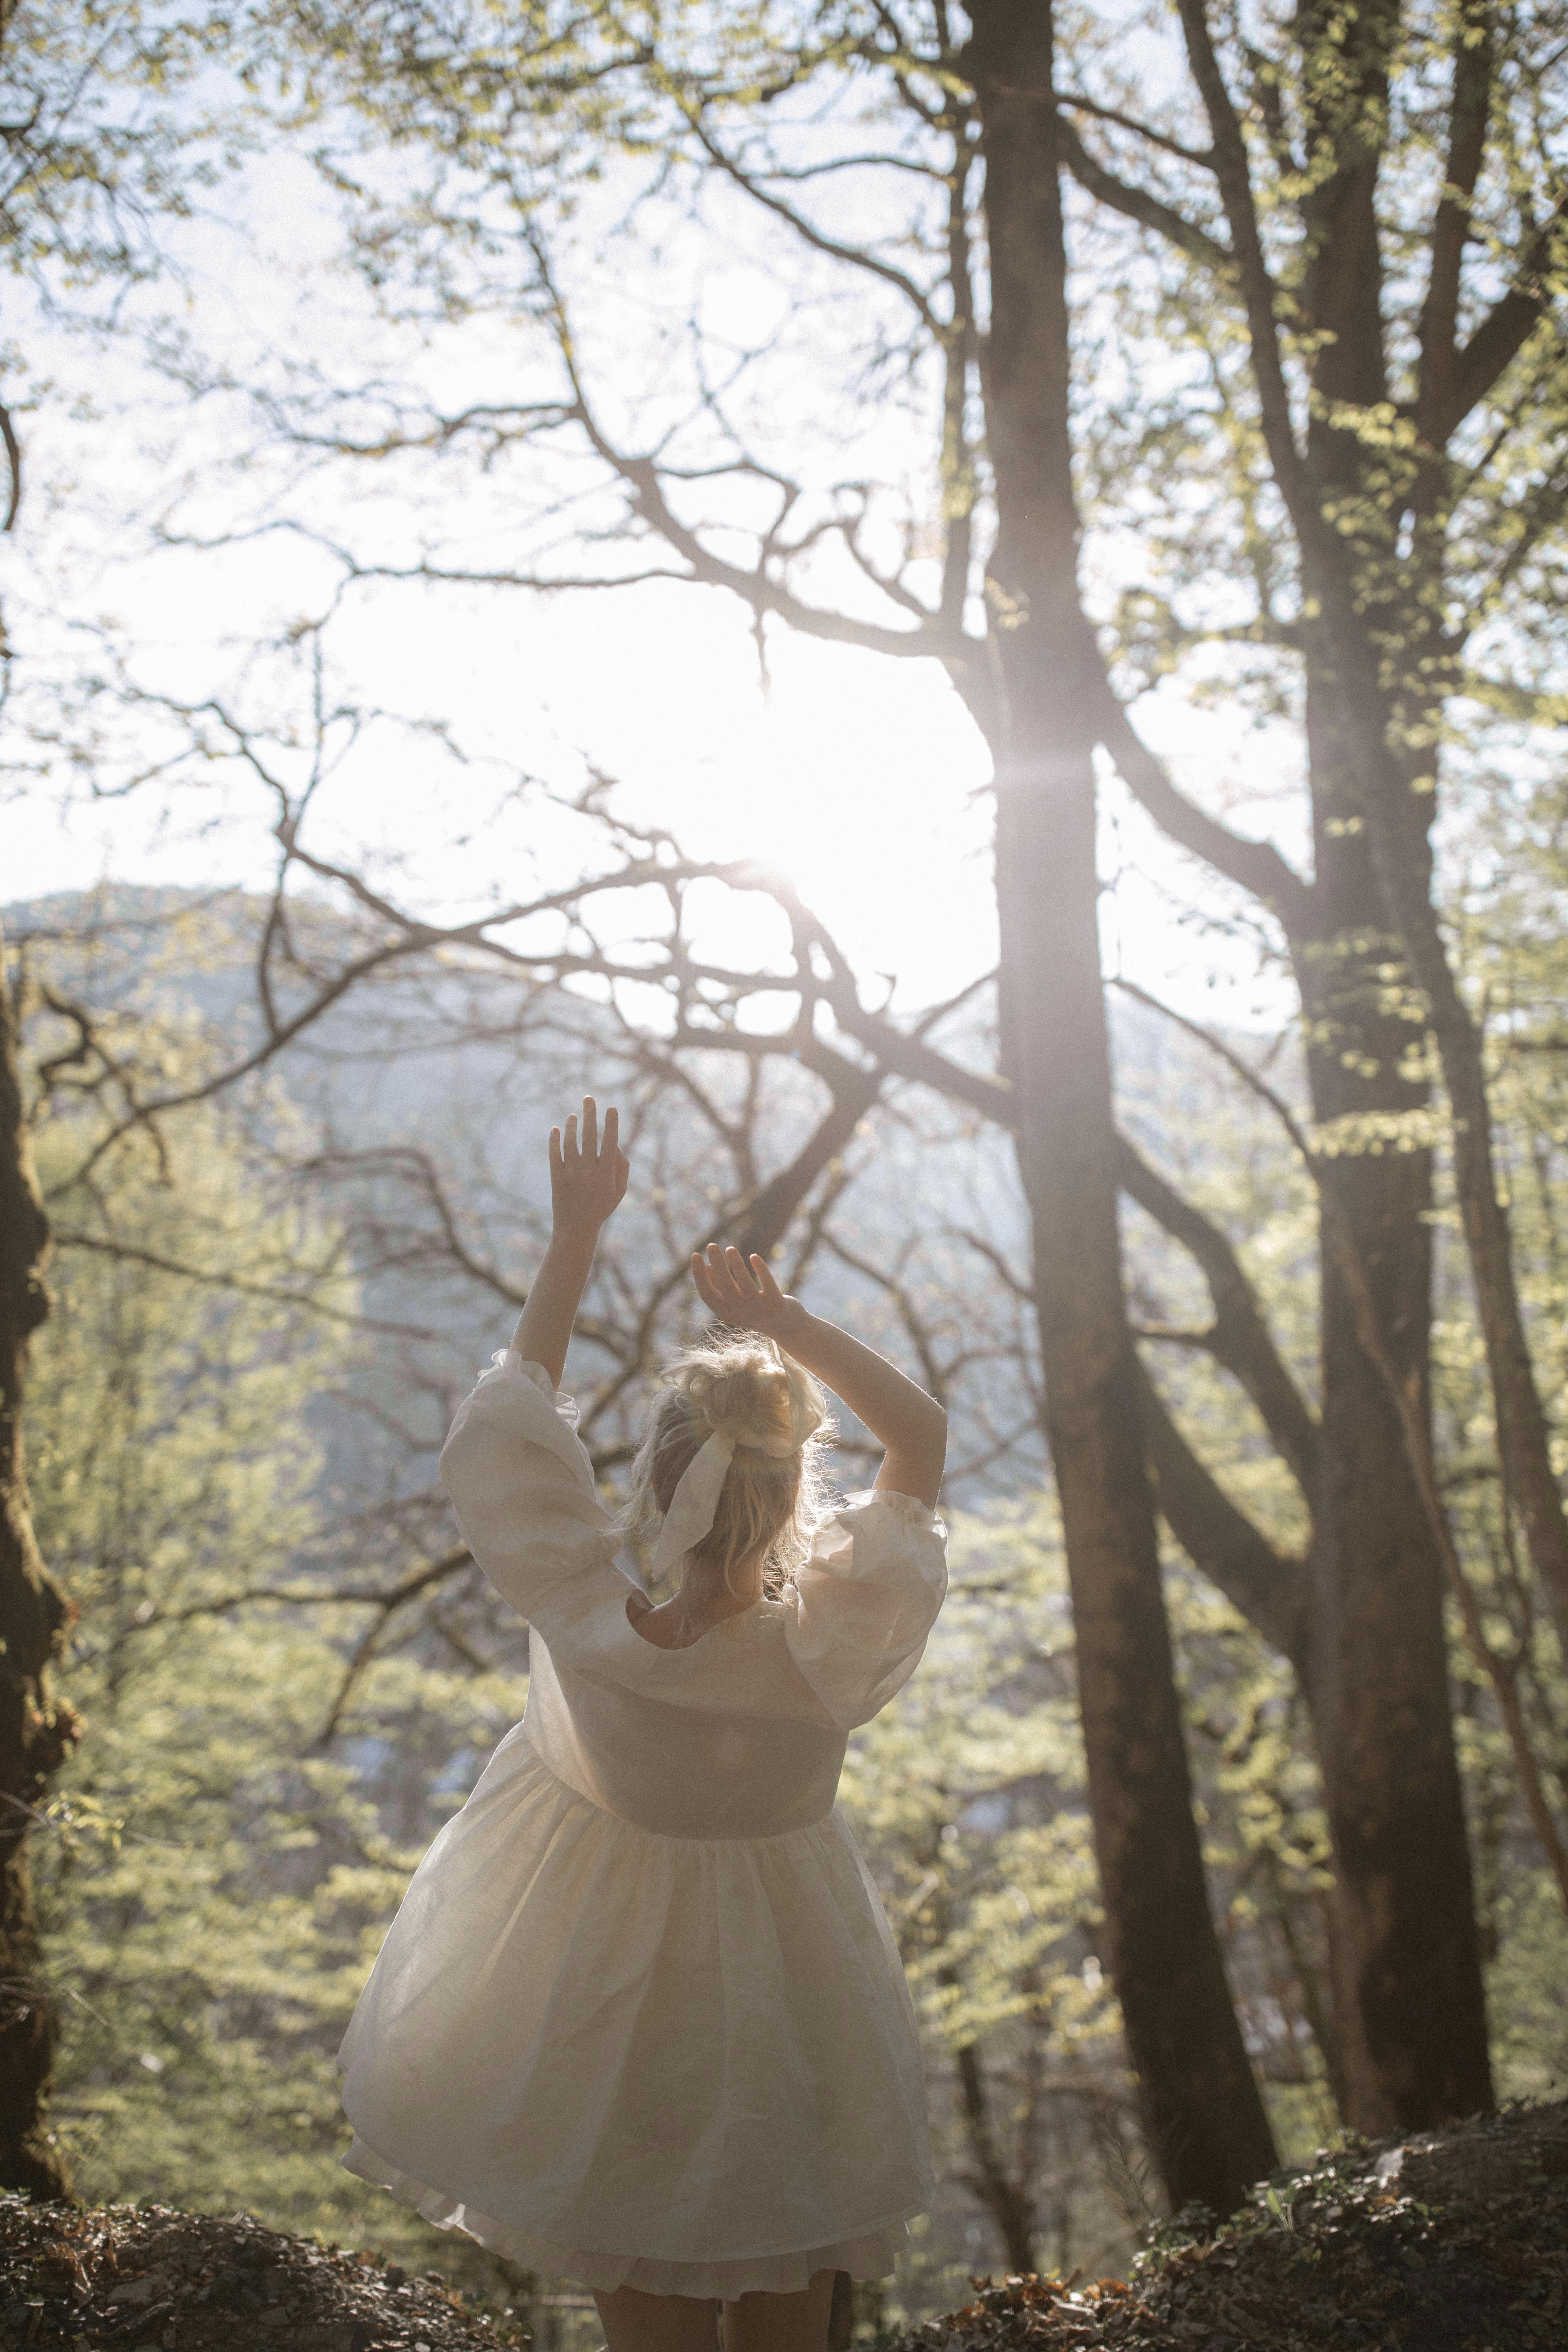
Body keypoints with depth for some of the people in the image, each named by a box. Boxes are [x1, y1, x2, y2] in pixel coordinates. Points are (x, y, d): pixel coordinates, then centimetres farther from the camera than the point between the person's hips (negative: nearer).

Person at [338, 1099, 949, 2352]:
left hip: (611, 1981, 0)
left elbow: (516, 1415, -16)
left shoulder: (585, 1633, -31)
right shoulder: (836, 1651, -30)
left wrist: (576, 1234, -10)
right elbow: (924, 1434, -15)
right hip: (785, 1991, 0)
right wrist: (786, 1321, -20)